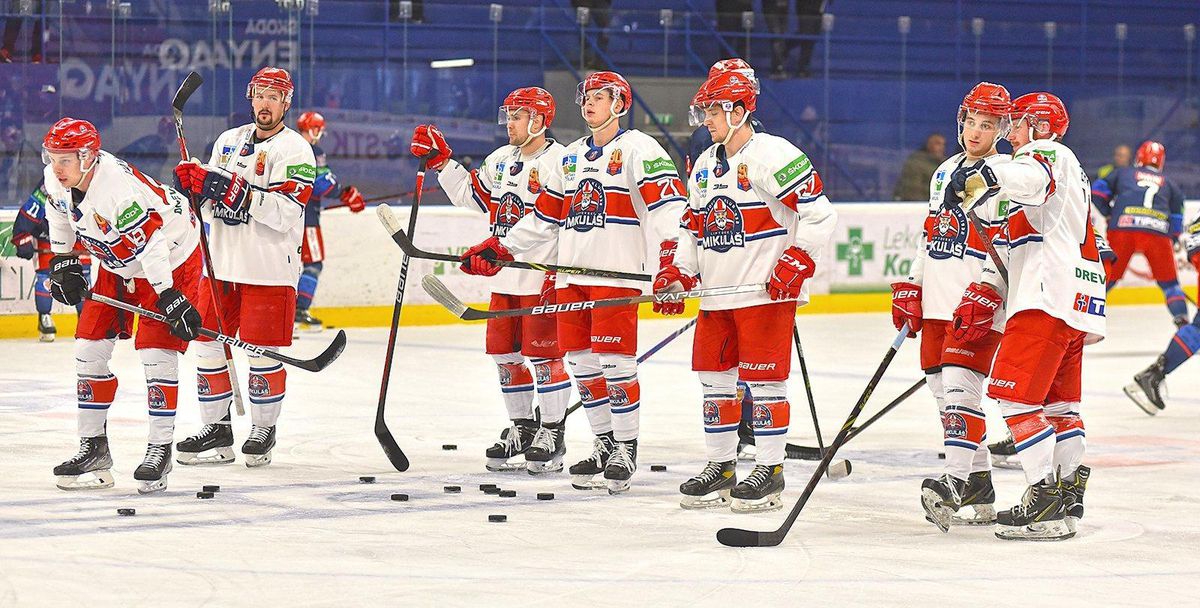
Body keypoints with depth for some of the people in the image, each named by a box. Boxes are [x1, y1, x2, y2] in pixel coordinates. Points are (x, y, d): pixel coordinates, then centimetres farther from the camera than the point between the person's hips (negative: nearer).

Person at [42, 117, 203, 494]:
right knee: (89, 347, 3)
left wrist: (171, 300, -36)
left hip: (172, 258, -8)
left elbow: (151, 246, -36)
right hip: (117, 265, 8)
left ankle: (160, 449, -5)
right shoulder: (56, 180, -13)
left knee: (156, 351, -14)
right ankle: (93, 447, 12)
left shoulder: (120, 186, -37)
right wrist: (62, 262, 9)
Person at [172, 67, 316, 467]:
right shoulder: (228, 141, 14)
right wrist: (193, 183, -4)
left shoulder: (294, 149, -7)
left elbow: (286, 214, -19)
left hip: (269, 269, -6)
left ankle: (264, 430, 13)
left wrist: (241, 192, -27)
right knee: (208, 342, 6)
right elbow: (212, 206, 17)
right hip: (222, 264, 6)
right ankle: (216, 429, 16)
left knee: (263, 352, -2)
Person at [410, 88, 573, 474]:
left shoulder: (559, 162, -12)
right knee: (505, 355, 11)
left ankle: (553, 435, 4)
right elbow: (470, 195, 23)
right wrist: (440, 160, 15)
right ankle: (522, 428, 24)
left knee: (542, 354, -5)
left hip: (542, 279, -8)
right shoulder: (500, 160, 14)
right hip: (505, 278, 8)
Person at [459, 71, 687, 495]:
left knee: (615, 363, -9)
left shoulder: (636, 148, -3)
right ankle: (604, 444, 17)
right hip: (572, 272, 7)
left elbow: (666, 201, -16)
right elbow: (545, 216, 24)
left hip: (617, 273, -7)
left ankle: (626, 450, 0)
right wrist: (499, 248, 17)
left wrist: (671, 253, -29)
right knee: (582, 364, 7)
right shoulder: (571, 157, 20)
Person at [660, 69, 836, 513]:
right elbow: (693, 225, 23)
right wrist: (679, 271, 10)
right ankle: (720, 466, 19)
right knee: (715, 378, 9)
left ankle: (770, 471, 3)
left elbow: (820, 214, -14)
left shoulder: (774, 155, -12)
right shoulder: (706, 166, 15)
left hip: (767, 291, -8)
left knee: (763, 379, -5)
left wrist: (796, 261, -20)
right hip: (718, 293, 8)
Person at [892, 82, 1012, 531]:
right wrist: (911, 289, 19)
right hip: (938, 303, 8)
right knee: (942, 392, 7)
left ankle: (957, 482, -22)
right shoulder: (946, 172, 17)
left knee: (959, 385, -18)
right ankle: (979, 487, 13)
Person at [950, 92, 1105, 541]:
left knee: (1015, 395, -12)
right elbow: (1010, 246, 25)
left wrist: (983, 175, -40)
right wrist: (982, 297, 17)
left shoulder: (1050, 154, -1)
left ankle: (1046, 500, -15)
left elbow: (1032, 178, -30)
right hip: (1075, 304, 11)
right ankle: (1070, 494, 23)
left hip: (1047, 301, -11)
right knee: (1058, 401, 18)